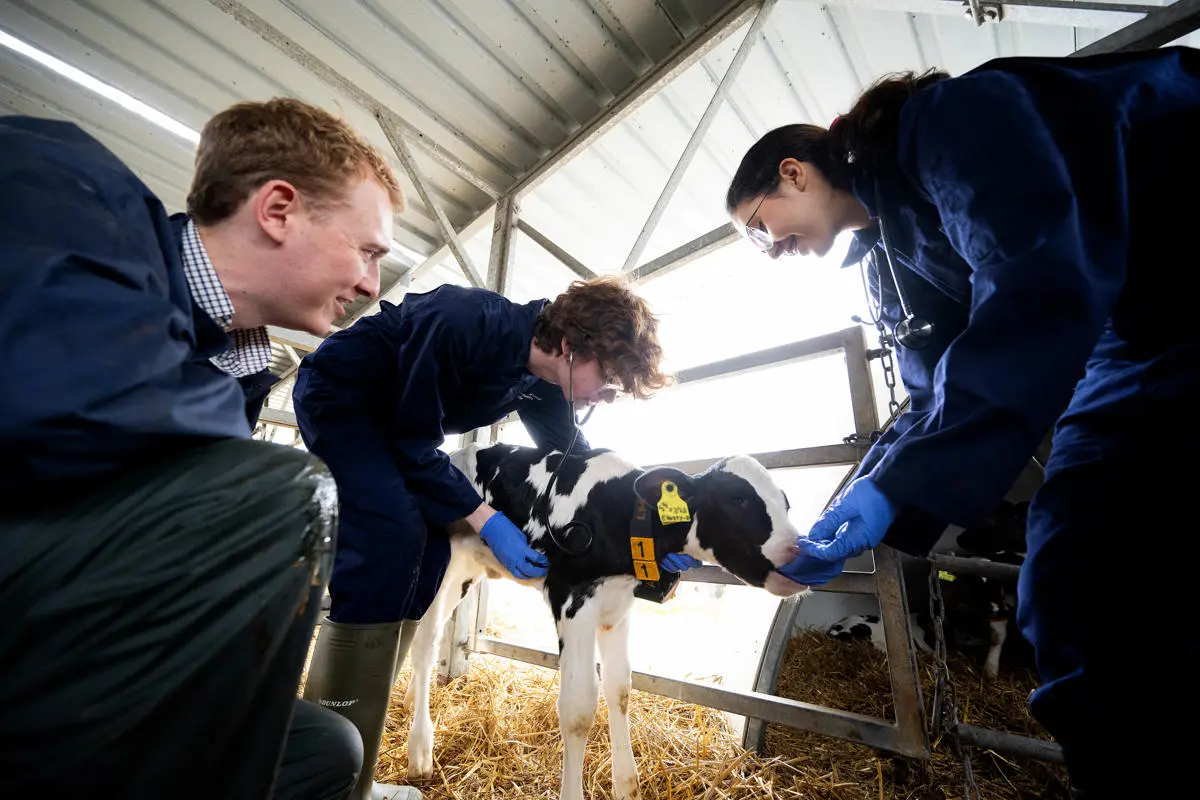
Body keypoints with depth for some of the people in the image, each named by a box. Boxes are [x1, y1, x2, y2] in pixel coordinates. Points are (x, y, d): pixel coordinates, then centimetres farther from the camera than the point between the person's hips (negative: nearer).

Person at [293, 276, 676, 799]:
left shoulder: (539, 377, -10)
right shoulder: (465, 324, -33)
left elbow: (577, 458, -1)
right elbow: (414, 447, -28)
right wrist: (486, 521, -26)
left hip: (390, 418, 7)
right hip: (336, 397, -7)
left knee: (430, 544, -2)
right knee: (390, 536, -24)